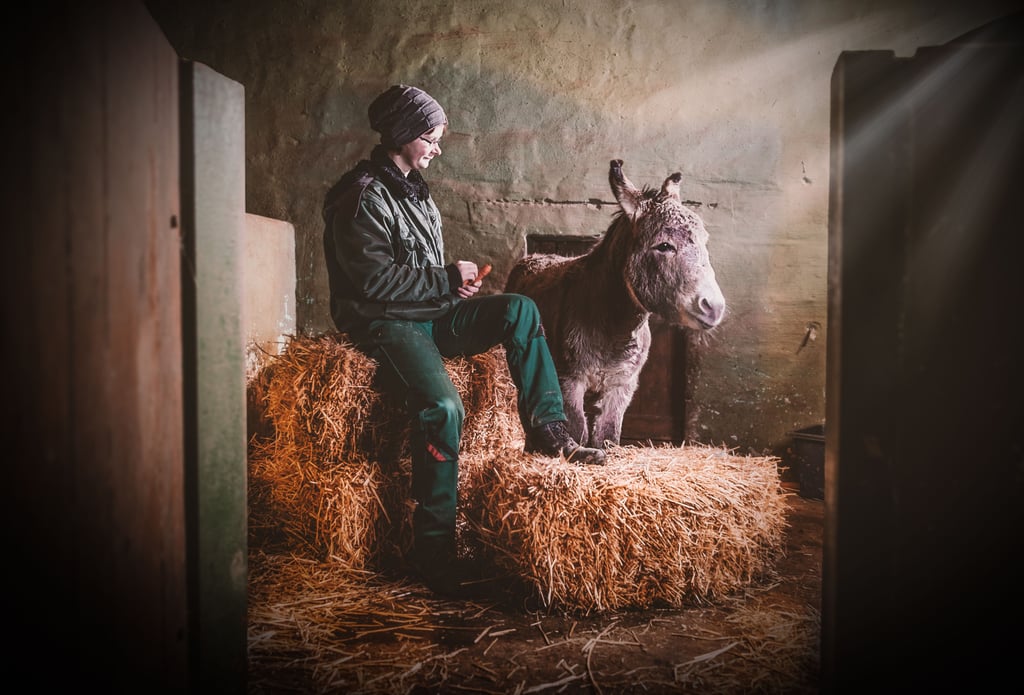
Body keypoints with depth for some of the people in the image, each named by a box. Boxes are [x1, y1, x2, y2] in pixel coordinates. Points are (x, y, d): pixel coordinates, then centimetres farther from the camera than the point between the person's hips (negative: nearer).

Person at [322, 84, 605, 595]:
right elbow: (373, 279, -20)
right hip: (384, 323, -9)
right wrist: (446, 279, -14)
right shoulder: (364, 195, -12)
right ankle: (434, 552, -21)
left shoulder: (412, 188, 18)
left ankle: (547, 432, -11)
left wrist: (455, 281, 5)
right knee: (442, 407, -31)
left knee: (519, 309, -10)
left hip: (430, 314, 9)